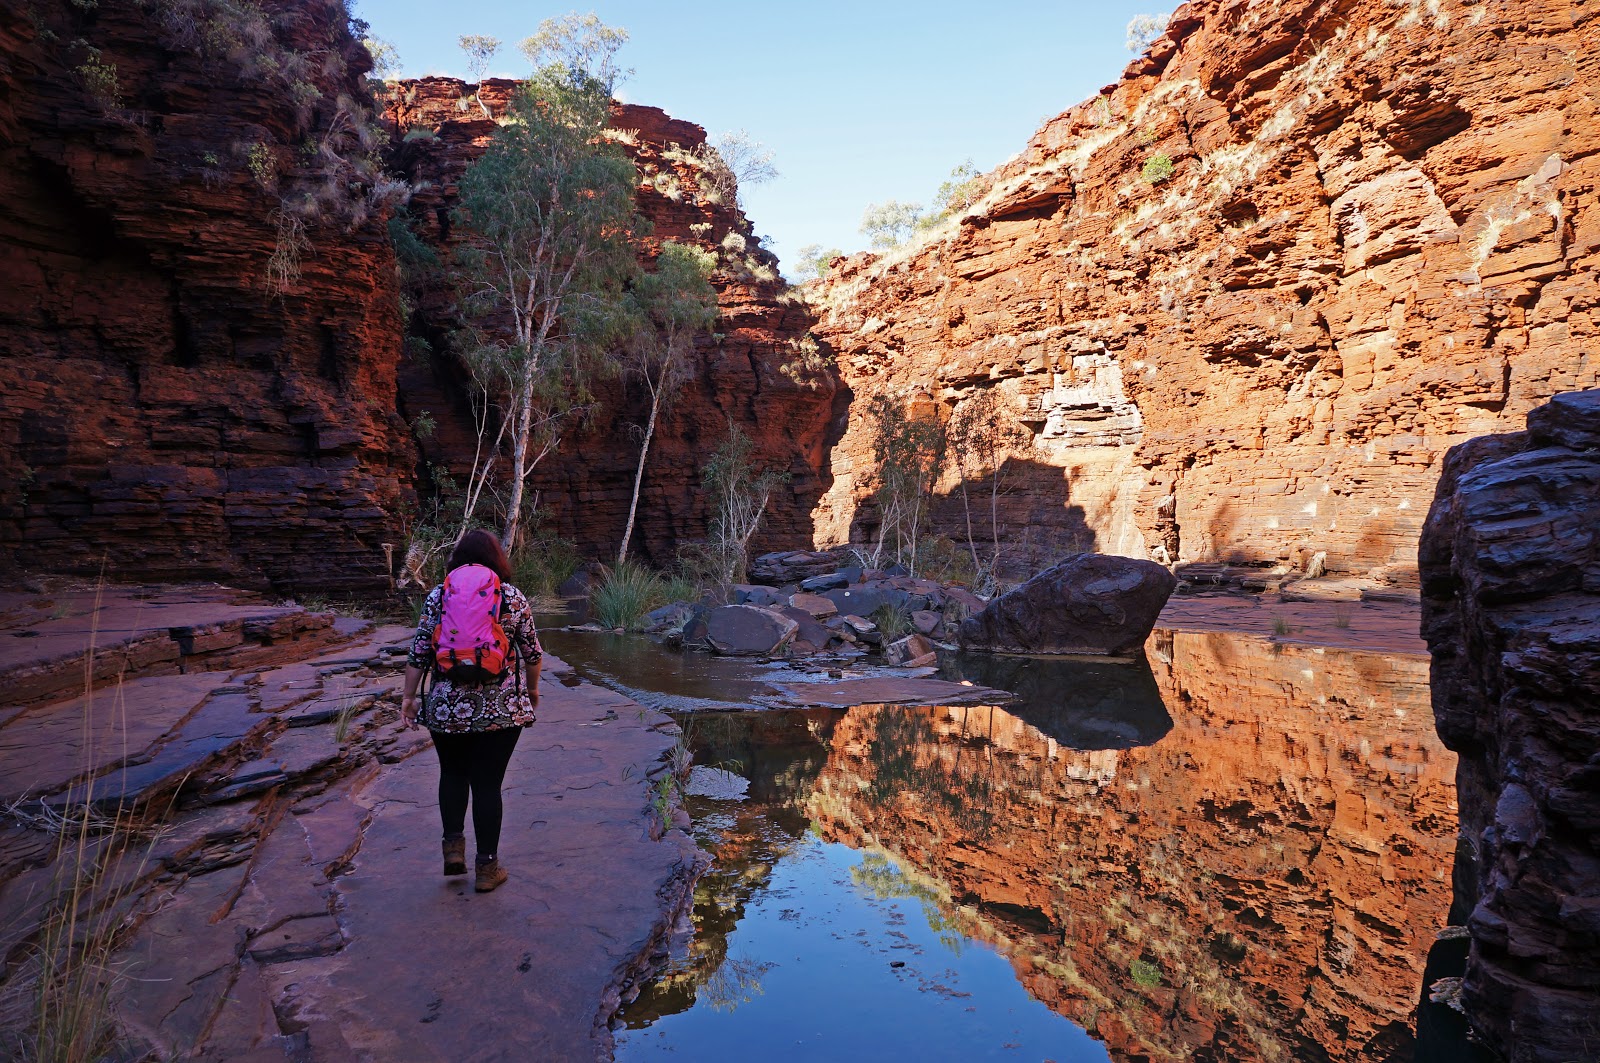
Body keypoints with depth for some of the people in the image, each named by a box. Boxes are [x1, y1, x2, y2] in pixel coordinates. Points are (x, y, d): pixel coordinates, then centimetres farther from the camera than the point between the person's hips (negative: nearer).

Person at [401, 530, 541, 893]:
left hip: (446, 707, 1)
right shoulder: (514, 598, -1)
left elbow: (419, 652, -1)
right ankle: (487, 867, 13)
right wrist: (533, 689, 19)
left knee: (453, 773, 23)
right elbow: (532, 652, 4)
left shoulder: (438, 596, 0)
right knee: (488, 782, 6)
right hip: (503, 708, -1)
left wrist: (408, 696, 8)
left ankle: (453, 844, 16)